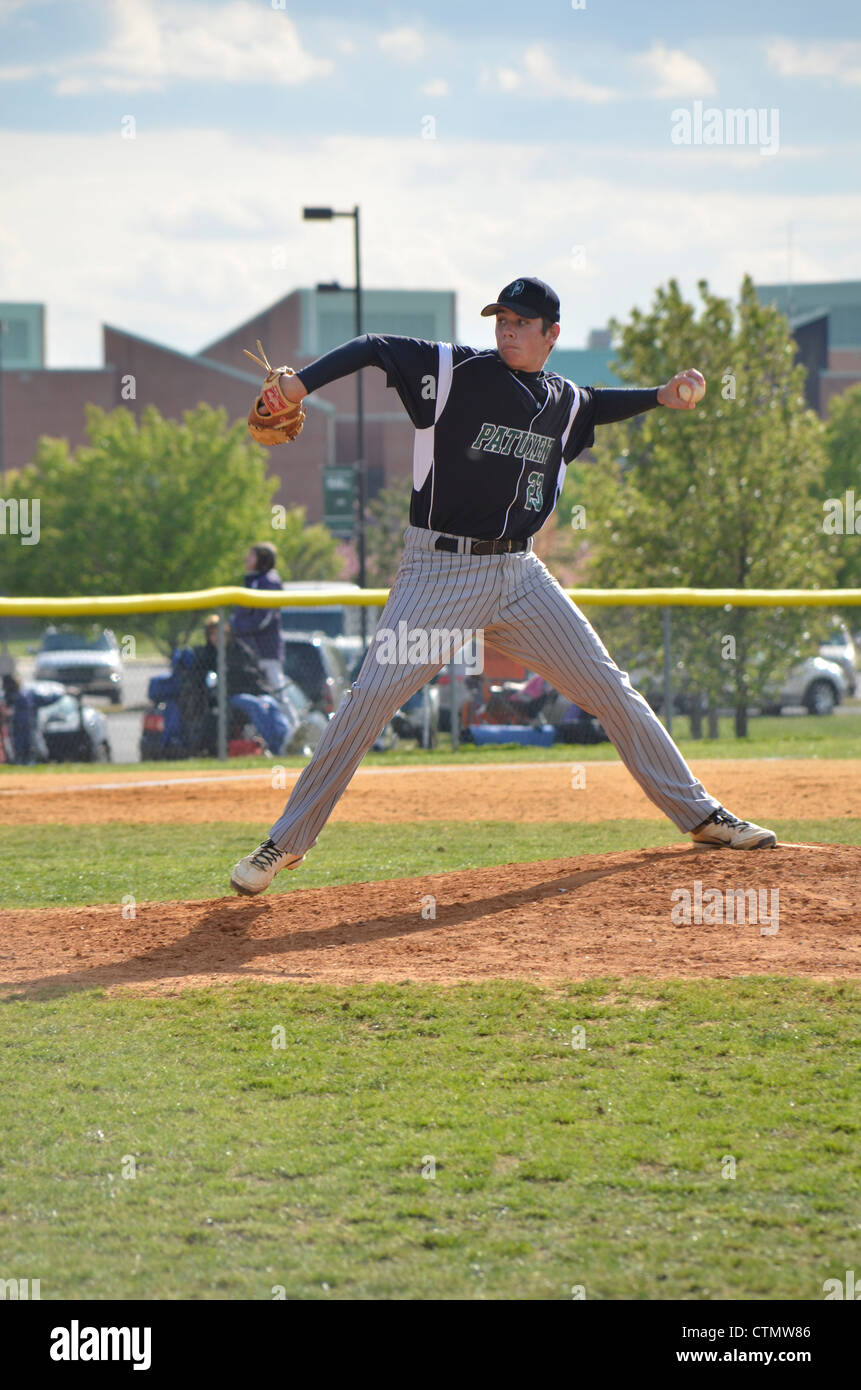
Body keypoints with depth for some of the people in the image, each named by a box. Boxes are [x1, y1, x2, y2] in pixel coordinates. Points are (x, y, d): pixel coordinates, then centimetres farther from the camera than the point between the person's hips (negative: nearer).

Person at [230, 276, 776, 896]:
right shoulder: (456, 371, -5)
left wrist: (661, 397, 21)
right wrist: (300, 383, -25)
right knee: (370, 698, -13)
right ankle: (285, 843, -4)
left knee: (610, 689, 5)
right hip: (439, 569, -4)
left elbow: (596, 404, 35)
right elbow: (374, 348, -10)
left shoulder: (564, 401, 11)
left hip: (520, 574, 4)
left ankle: (699, 815, 17)